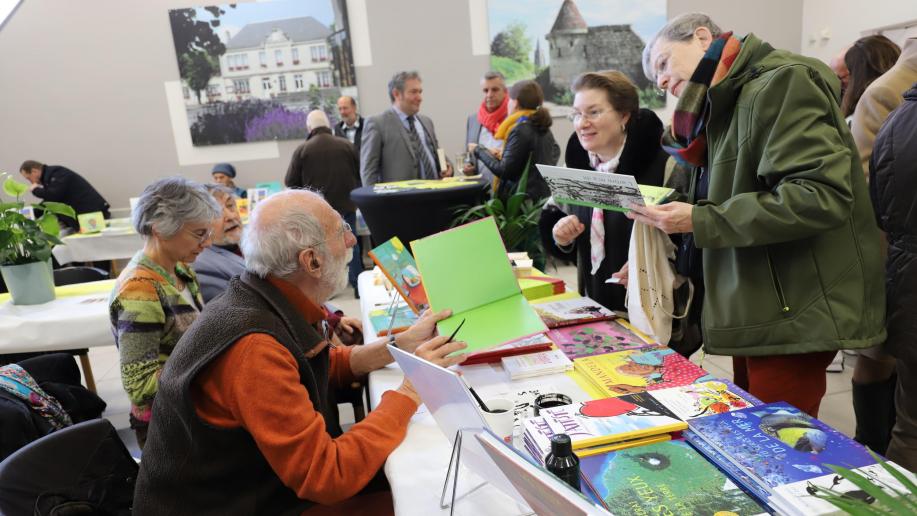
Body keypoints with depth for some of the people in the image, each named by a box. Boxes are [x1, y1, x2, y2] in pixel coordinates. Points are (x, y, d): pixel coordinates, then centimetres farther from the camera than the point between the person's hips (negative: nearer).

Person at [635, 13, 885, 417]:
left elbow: (822, 194, -24)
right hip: (753, 313, 9)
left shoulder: (779, 84, -11)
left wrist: (701, 222, -21)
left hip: (790, 315, -9)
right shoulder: (724, 107, 17)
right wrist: (670, 213, 1)